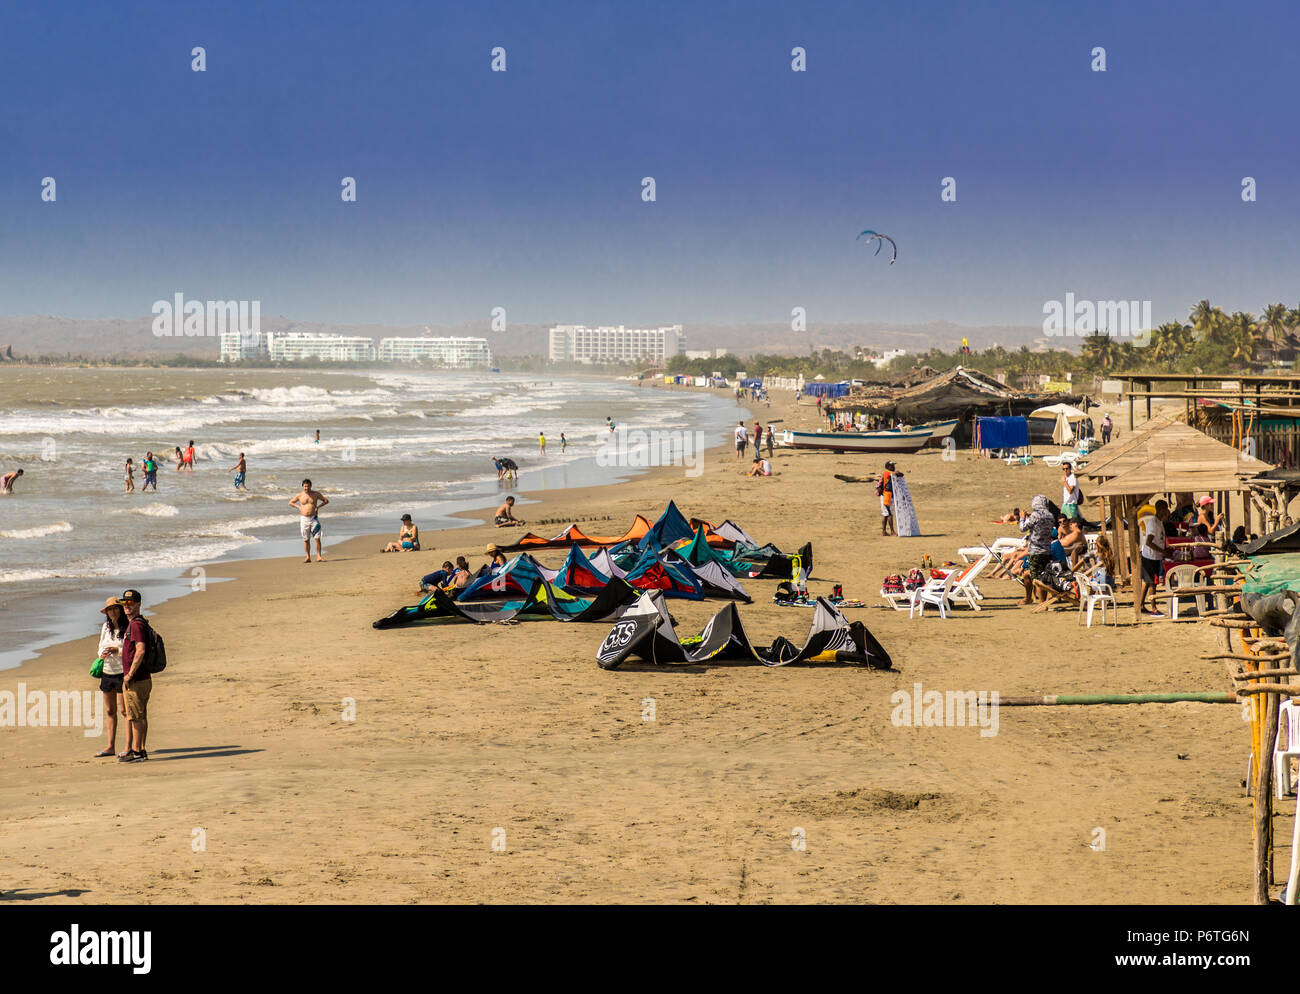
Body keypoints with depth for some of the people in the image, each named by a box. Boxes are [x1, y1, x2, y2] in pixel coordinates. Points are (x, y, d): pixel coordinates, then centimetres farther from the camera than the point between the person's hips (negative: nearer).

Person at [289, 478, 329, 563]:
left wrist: (318, 506, -5)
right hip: (304, 519, 0)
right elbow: (290, 502, 14)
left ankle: (319, 557, -4)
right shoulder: (299, 495, 2)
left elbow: (326, 500, 9)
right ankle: (308, 557, 13)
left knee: (317, 538, -8)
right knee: (306, 539, 5)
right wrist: (298, 507, -2)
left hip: (314, 518, 0)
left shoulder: (315, 494, 1)